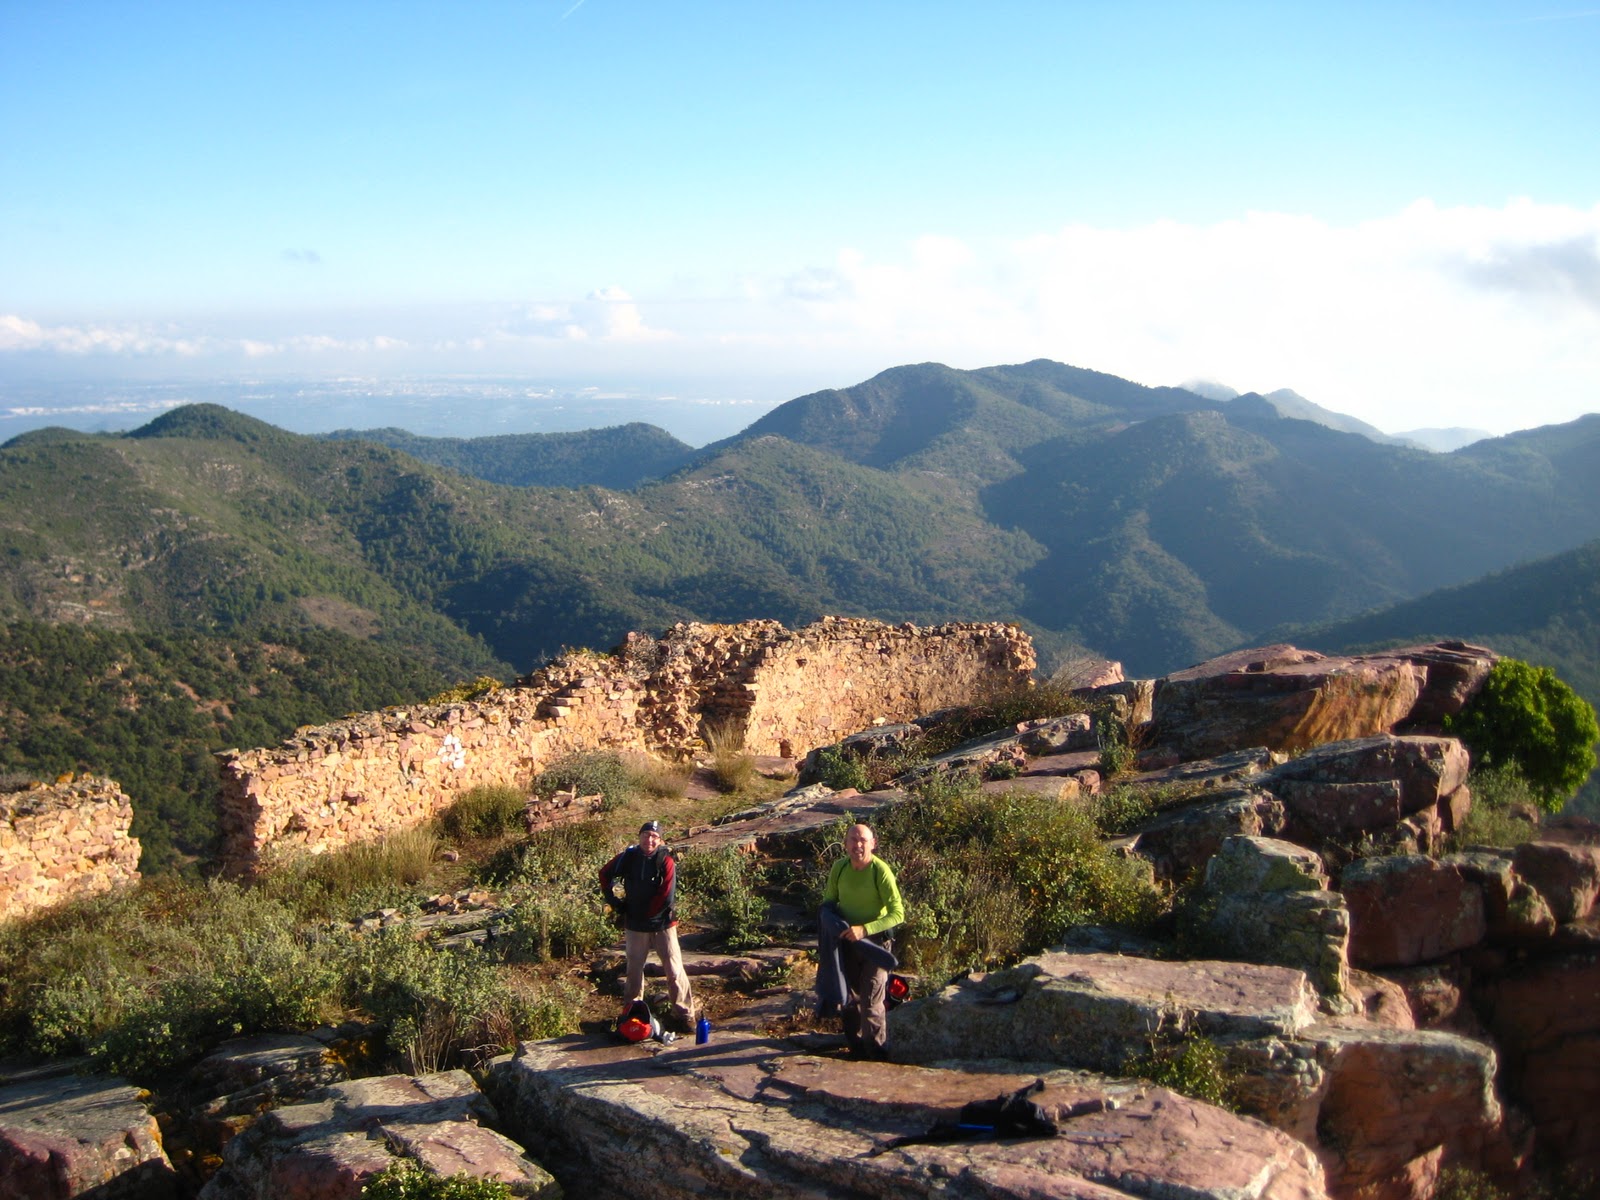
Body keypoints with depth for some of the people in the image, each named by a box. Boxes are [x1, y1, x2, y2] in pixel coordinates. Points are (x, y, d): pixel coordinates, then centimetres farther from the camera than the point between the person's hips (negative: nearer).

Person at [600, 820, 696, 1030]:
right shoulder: (629, 857, -2)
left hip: (663, 925, -3)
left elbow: (666, 897, -19)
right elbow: (605, 874, 15)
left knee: (674, 971, -2)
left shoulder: (665, 861, -11)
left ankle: (684, 1014, 6)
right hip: (635, 926, 3)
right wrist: (613, 901, 8)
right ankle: (630, 1012, 29)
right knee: (634, 970, 15)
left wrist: (645, 913, -12)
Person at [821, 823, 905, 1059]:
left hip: (875, 941, -5)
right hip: (846, 941, 5)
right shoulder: (839, 868, -7)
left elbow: (897, 914, -23)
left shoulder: (881, 871, -22)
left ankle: (877, 1052, 9)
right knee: (848, 997, 16)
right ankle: (856, 1046, 33)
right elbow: (829, 902, 10)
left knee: (872, 1001, -6)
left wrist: (864, 929, -31)